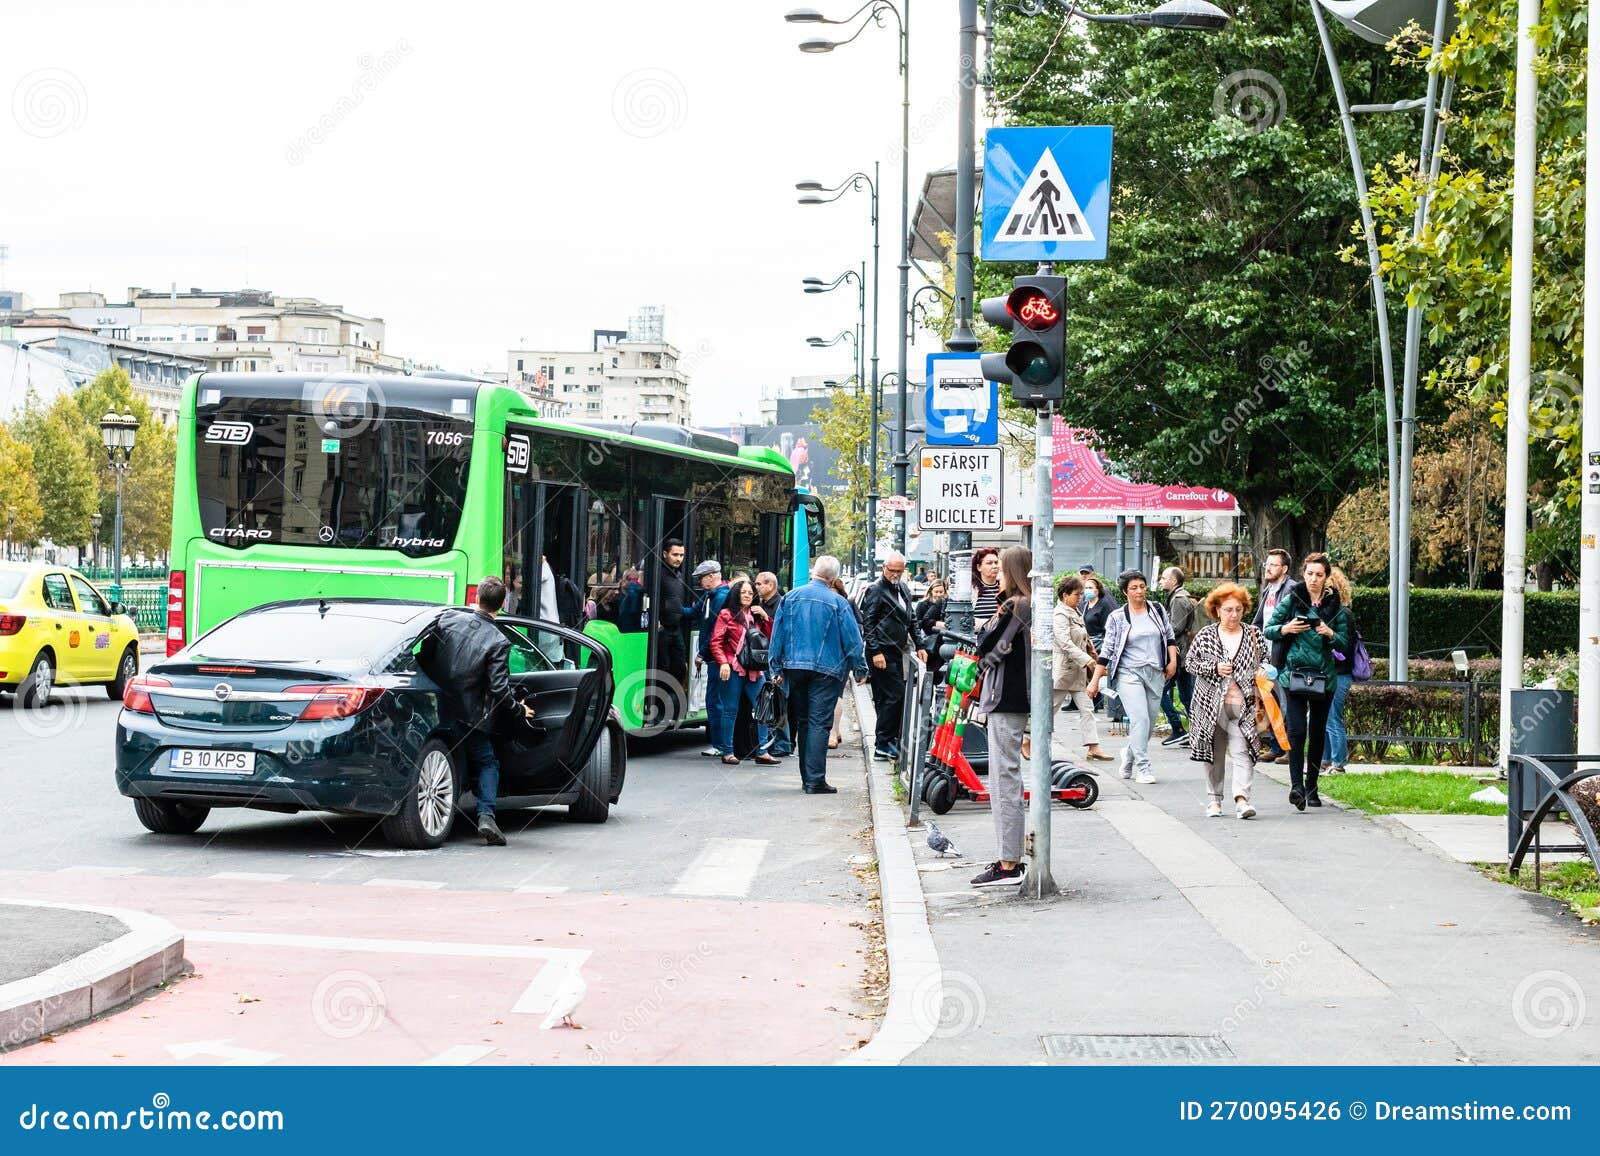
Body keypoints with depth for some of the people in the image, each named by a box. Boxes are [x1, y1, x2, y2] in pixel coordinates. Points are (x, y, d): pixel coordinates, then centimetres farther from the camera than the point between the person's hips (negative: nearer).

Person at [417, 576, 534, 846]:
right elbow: (499, 689, -14)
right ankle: (486, 816, -5)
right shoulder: (498, 642, -13)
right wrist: (519, 711, 3)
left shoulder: (447, 619, -3)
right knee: (487, 763, 13)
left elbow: (423, 657, 3)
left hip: (438, 708, 4)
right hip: (469, 716, -4)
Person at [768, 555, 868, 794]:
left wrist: (776, 668, 14)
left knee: (802, 722, 13)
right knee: (819, 723, -6)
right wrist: (861, 670, 7)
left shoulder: (790, 597, 4)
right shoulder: (838, 603, -7)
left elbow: (777, 635, 7)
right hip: (825, 669, -4)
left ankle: (807, 779, 17)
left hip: (794, 667, 4)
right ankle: (815, 780, -12)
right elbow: (852, 639, -4)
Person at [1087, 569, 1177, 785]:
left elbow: (1169, 636, 19)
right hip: (1129, 673, -4)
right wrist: (1095, 680, -1)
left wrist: (1173, 660, 6)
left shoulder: (1157, 610, 9)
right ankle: (1143, 769, -15)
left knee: (1149, 723, 6)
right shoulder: (1117, 618, 0)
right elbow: (1107, 650, 1)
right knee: (1140, 719, -17)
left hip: (1155, 674, 4)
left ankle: (1130, 754, 31)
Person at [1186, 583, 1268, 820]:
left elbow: (1266, 660, 16)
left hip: (1243, 703, -1)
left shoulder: (1254, 635, 7)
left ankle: (1242, 798, -21)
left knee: (1241, 751, -14)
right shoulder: (1206, 635, 4)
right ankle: (1214, 800, 17)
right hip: (1212, 704, 1)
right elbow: (1189, 661, 5)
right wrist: (1214, 668, -10)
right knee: (1214, 754, 7)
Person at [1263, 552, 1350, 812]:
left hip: (1324, 677, 3)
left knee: (1318, 732, 9)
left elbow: (1345, 644, 6)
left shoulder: (1335, 606, 6)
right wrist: (1285, 629, -16)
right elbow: (1268, 631, 4)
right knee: (1297, 729, -15)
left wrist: (1331, 634, -14)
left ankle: (1311, 787, 19)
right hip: (1295, 673, -3)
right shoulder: (1291, 600, 2)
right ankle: (1296, 785, -22)